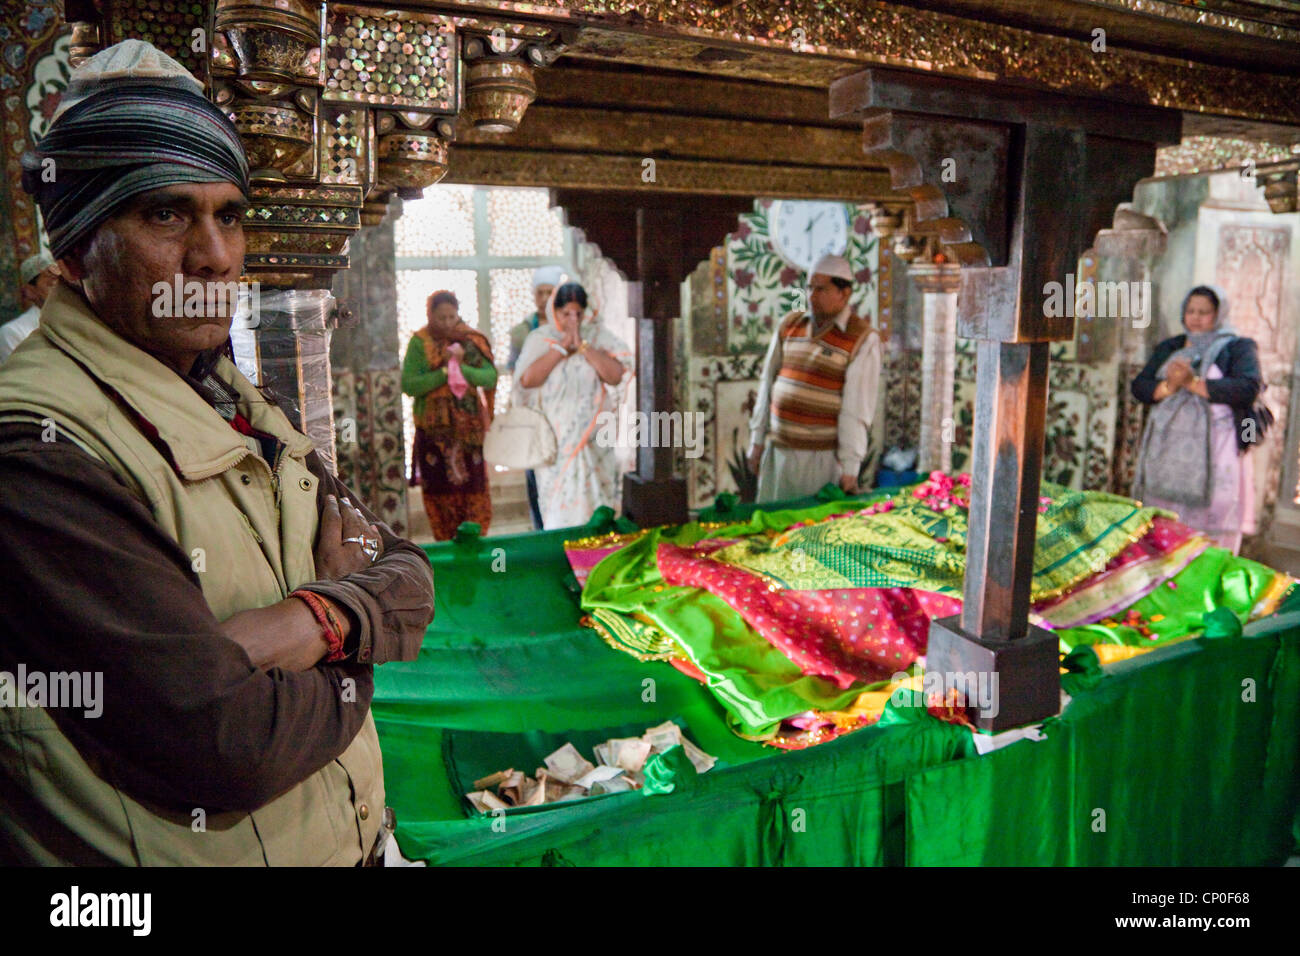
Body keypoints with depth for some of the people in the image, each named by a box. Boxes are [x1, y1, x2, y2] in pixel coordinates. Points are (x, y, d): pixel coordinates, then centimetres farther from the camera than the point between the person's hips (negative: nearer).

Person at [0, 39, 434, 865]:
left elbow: (407, 578, 1)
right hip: (198, 853, -7)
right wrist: (350, 661, -10)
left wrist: (322, 618, -19)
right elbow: (228, 747, -28)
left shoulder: (239, 406, 4)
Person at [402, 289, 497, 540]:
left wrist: (462, 368, -21)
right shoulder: (420, 343, 0)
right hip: (434, 430, -1)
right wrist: (444, 372, -17)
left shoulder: (471, 340, 6)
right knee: (441, 491, 0)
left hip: (469, 428, 2)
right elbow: (408, 385, -10)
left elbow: (490, 378, -6)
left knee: (474, 487, 0)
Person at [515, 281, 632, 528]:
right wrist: (562, 346, -13)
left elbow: (616, 375, -10)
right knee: (558, 497, -1)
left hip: (591, 433, 1)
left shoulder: (598, 335, 3)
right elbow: (528, 379, -13)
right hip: (555, 436, -1)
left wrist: (583, 345, -14)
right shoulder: (539, 338, 2)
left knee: (592, 493, 3)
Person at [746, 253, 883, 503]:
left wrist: (849, 468, -14)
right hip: (778, 452, 5)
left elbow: (857, 409, -11)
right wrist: (757, 440, 11)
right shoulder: (789, 326, 9)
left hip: (823, 457, -4)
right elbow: (768, 384, 13)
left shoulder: (863, 340, -6)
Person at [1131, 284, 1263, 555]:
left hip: (1213, 452, -4)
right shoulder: (1168, 348, 20)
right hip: (1168, 449, 4)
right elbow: (1139, 386, 8)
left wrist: (1194, 383, -15)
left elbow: (1249, 388, -11)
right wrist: (1168, 386, -12)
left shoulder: (1237, 347, 7)